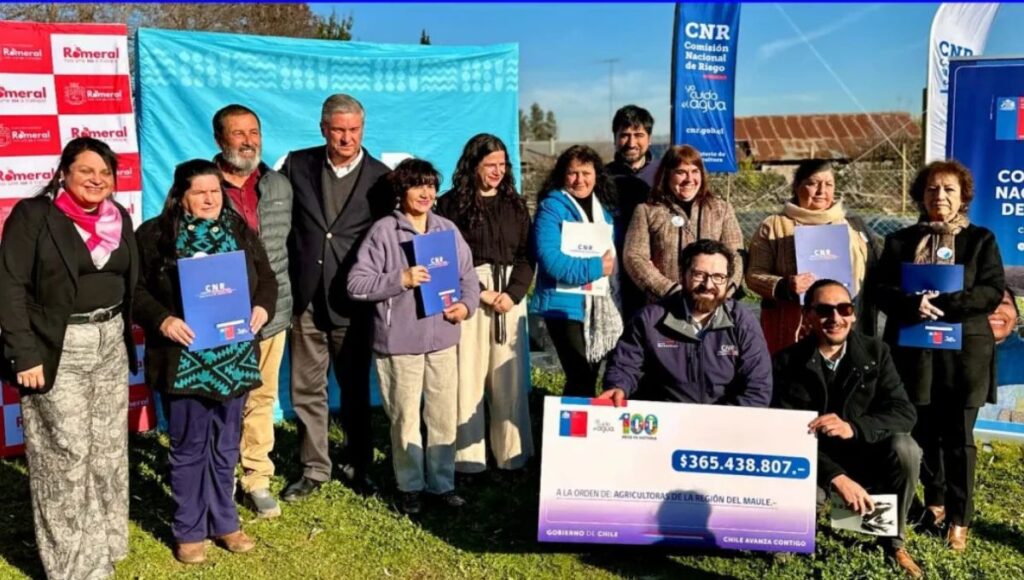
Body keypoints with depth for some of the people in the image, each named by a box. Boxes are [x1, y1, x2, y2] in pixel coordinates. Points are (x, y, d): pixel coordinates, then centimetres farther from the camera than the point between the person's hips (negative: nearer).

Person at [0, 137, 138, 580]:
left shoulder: (119, 218, 8)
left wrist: (126, 337, 5)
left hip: (111, 344, 5)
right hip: (58, 351, -5)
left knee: (109, 448, 11)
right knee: (66, 454, 1)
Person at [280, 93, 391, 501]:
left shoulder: (380, 177, 0)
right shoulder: (297, 165, 3)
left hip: (353, 301, -1)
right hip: (306, 298, 1)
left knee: (356, 389, 11)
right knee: (307, 390, 9)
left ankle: (357, 465, 27)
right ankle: (314, 468, 23)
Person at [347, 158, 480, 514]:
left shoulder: (448, 230, 9)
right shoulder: (383, 231, -5)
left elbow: (468, 276, 12)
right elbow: (356, 284, -8)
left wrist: (466, 304, -6)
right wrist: (400, 280, -16)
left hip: (442, 339, 4)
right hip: (399, 343, -4)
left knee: (444, 416, 10)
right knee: (405, 418, 7)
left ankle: (442, 484, 26)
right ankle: (411, 486, 24)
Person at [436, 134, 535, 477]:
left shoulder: (515, 205, 13)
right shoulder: (451, 204, 1)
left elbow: (526, 255, 8)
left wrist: (513, 293, -7)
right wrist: (481, 292, -10)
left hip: (511, 297, 3)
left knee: (510, 377, 4)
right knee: (468, 375, -2)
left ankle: (512, 454, 12)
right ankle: (468, 457, 4)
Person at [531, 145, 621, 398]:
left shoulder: (604, 208, 12)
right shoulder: (552, 207, -10)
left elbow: (612, 256, 19)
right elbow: (551, 261, -22)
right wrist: (596, 268, -17)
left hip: (600, 308, 7)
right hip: (567, 306, -6)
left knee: (590, 377, 14)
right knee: (580, 379, -6)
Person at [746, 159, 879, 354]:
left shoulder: (854, 227, 15)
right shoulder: (774, 226, 6)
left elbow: (871, 284, 17)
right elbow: (754, 275, 1)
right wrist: (783, 286, -18)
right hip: (791, 330, -2)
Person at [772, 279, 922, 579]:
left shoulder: (875, 352, -4)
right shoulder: (787, 362, -10)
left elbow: (905, 413, -14)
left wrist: (852, 428, -34)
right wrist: (838, 477, -30)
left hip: (867, 458, 2)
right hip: (814, 464, -2)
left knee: (904, 448, -29)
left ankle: (894, 539, -1)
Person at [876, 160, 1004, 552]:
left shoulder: (981, 240, 7)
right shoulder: (900, 241, 11)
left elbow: (992, 293, -5)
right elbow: (883, 291, 3)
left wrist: (944, 304, -18)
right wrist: (913, 303, -18)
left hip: (963, 351, -2)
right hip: (914, 350, 2)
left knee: (957, 436, 2)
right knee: (924, 432, 9)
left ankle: (959, 519, 11)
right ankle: (934, 502, 27)